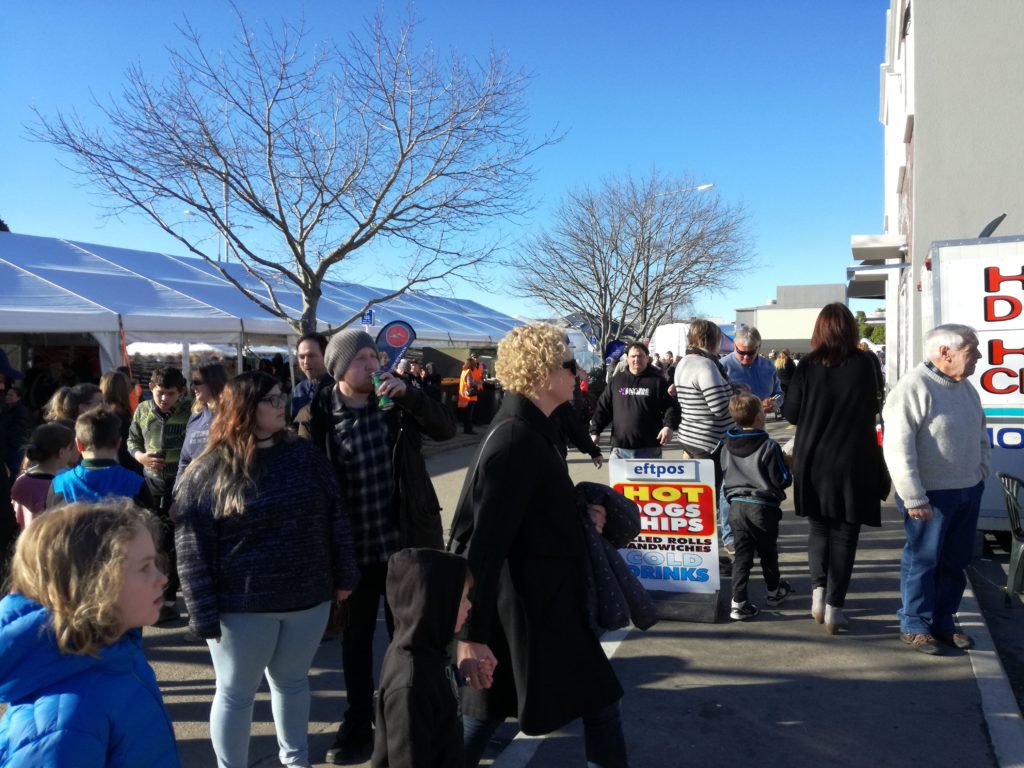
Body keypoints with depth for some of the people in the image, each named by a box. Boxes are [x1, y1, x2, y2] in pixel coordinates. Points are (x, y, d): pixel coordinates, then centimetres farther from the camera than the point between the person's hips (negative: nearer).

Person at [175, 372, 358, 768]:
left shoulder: (305, 455, 0)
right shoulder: (208, 472, -9)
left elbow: (335, 517, 5)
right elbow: (192, 549, -8)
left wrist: (344, 576, 4)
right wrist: (204, 613, -10)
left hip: (308, 598, 3)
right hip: (242, 607, -3)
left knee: (292, 681, 21)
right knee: (236, 693, 13)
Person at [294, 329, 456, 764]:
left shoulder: (397, 401, -1)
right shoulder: (316, 416, -7)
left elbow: (446, 429, -8)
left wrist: (408, 395, -21)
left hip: (406, 540, 1)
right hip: (353, 547, -1)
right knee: (356, 638, 13)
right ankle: (358, 726, 31)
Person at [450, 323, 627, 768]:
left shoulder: (526, 430, 9)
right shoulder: (517, 439, -23)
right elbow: (486, 542, -27)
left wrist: (580, 517, 5)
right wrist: (473, 635, -28)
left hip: (533, 600, 10)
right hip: (534, 608, -10)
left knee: (488, 709, 18)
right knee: (600, 704, 7)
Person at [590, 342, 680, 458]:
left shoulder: (657, 381, 1)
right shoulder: (617, 380, 9)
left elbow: (671, 406, -4)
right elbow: (603, 407, 12)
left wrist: (669, 426, -21)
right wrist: (595, 431, 4)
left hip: (649, 448, -2)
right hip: (620, 447, 2)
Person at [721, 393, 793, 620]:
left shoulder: (727, 446, 0)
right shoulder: (769, 447, -17)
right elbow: (781, 480, -12)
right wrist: (788, 467, 7)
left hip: (736, 506, 4)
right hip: (763, 507, -4)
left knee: (742, 554, 6)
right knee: (768, 552, 16)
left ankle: (738, 602, 0)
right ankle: (774, 590, 37)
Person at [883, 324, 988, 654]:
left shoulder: (966, 387, 9)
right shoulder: (913, 387, -18)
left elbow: (980, 434, 23)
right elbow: (898, 447, -23)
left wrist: (981, 472, 11)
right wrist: (914, 498, -22)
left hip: (968, 491, 8)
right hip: (932, 495, -8)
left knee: (955, 562, 17)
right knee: (922, 560, 5)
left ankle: (943, 621, 31)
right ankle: (914, 624, 20)